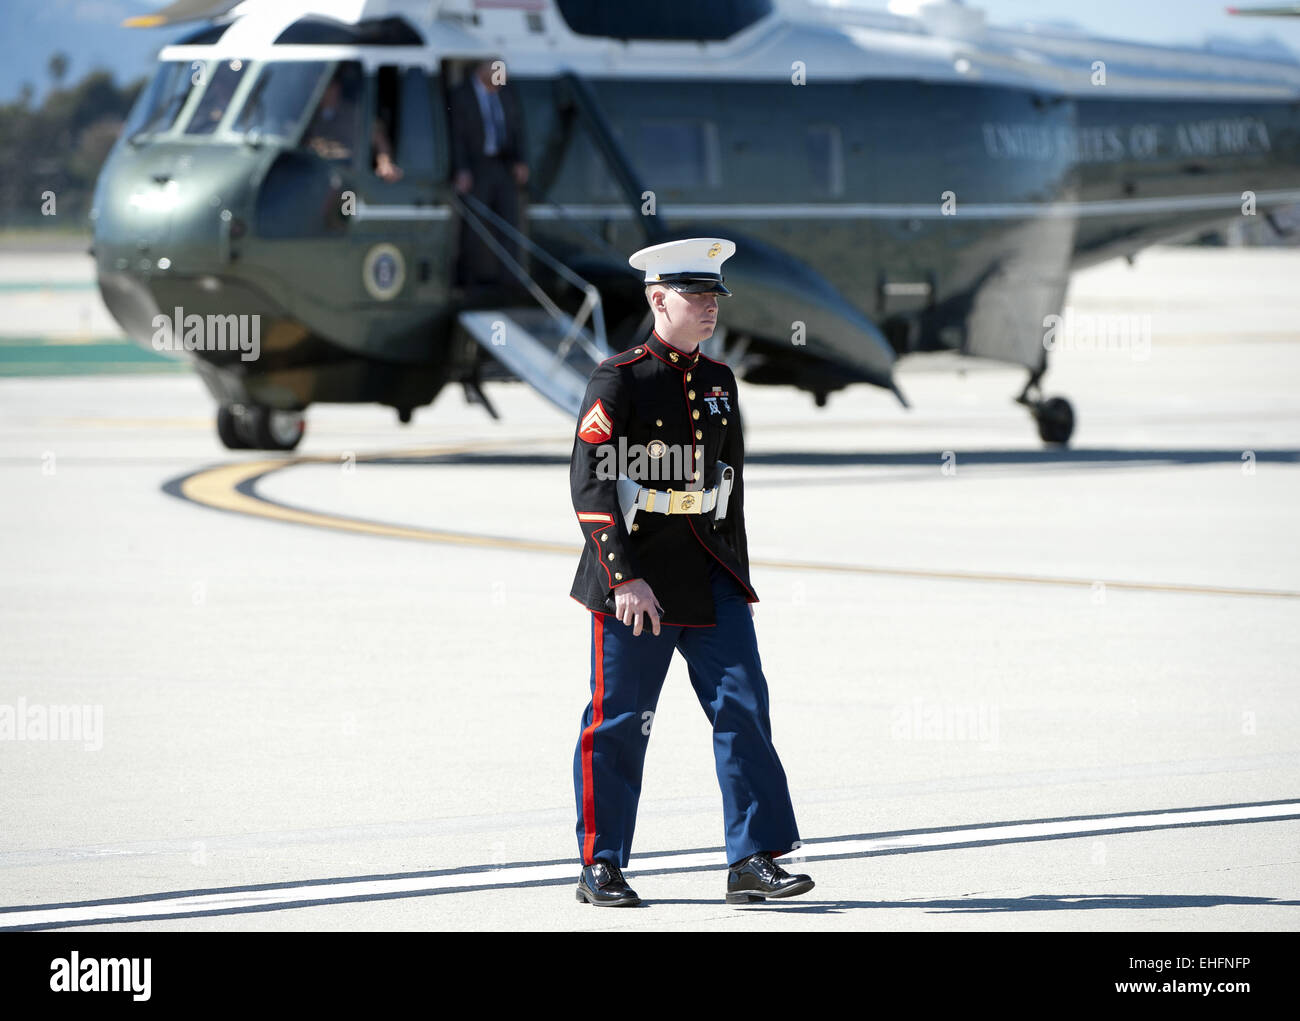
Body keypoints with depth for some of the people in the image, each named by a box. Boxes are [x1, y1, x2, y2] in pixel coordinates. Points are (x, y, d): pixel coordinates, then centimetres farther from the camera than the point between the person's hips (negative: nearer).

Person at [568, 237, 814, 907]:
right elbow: (590, 483, -14)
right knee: (618, 724, 2)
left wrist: (737, 575, 19)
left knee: (743, 708, -4)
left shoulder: (719, 381, 13)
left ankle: (755, 861, -5)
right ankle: (600, 868, 12)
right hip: (636, 582, -6)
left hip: (713, 580, 6)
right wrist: (624, 577, -20)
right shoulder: (620, 380, -8)